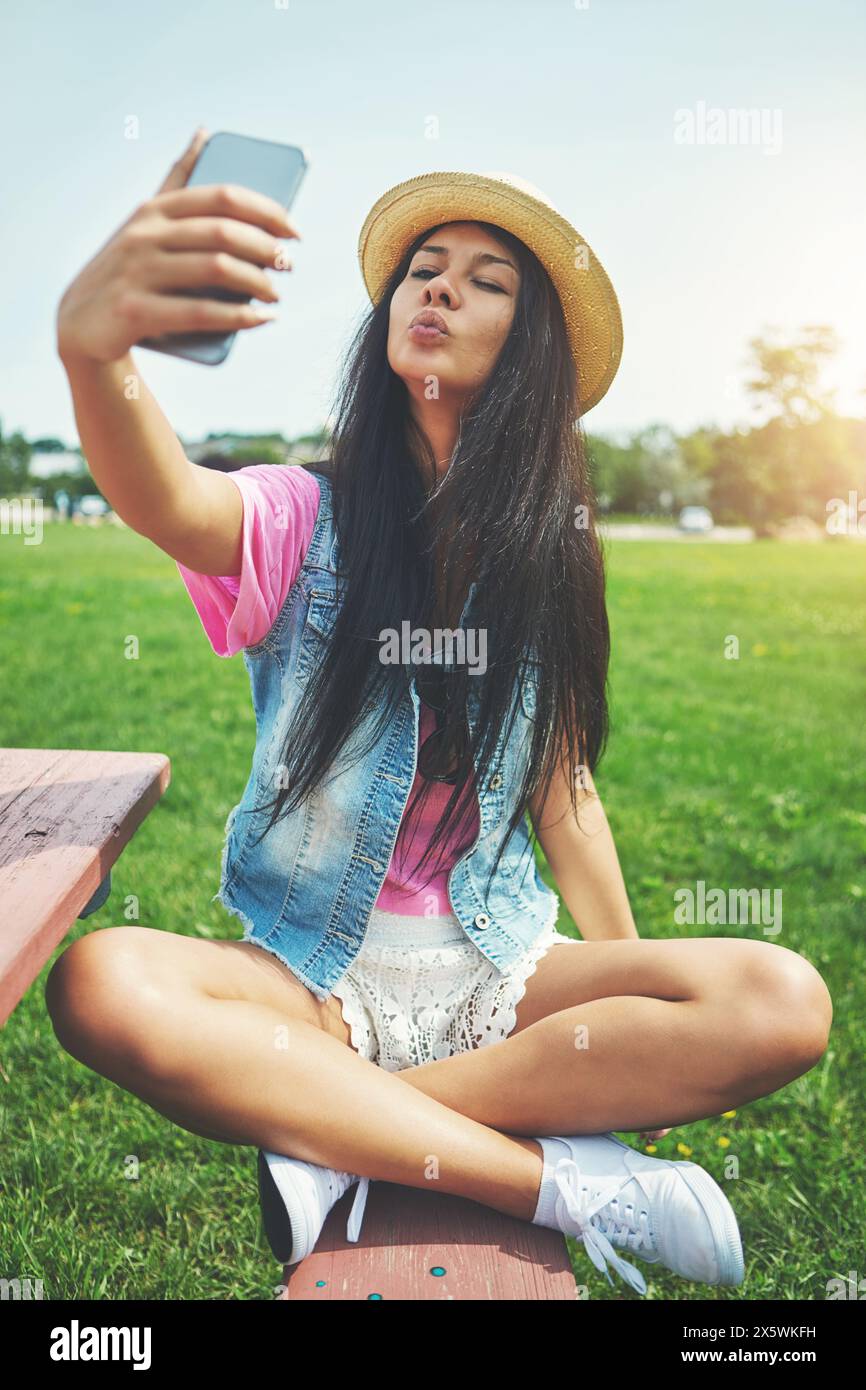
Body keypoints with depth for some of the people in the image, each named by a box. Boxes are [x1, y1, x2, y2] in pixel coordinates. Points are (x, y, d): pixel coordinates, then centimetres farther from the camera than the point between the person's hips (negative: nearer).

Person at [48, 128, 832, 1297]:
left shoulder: (545, 559, 6)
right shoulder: (307, 520, -3)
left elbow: (562, 785, 9)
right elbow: (169, 502, -27)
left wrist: (639, 1005, 6)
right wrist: (92, 346, -49)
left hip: (496, 973, 2)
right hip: (311, 971, -1)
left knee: (782, 1003, -23)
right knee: (104, 985, -33)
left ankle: (339, 1133, -19)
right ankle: (561, 1181, -26)